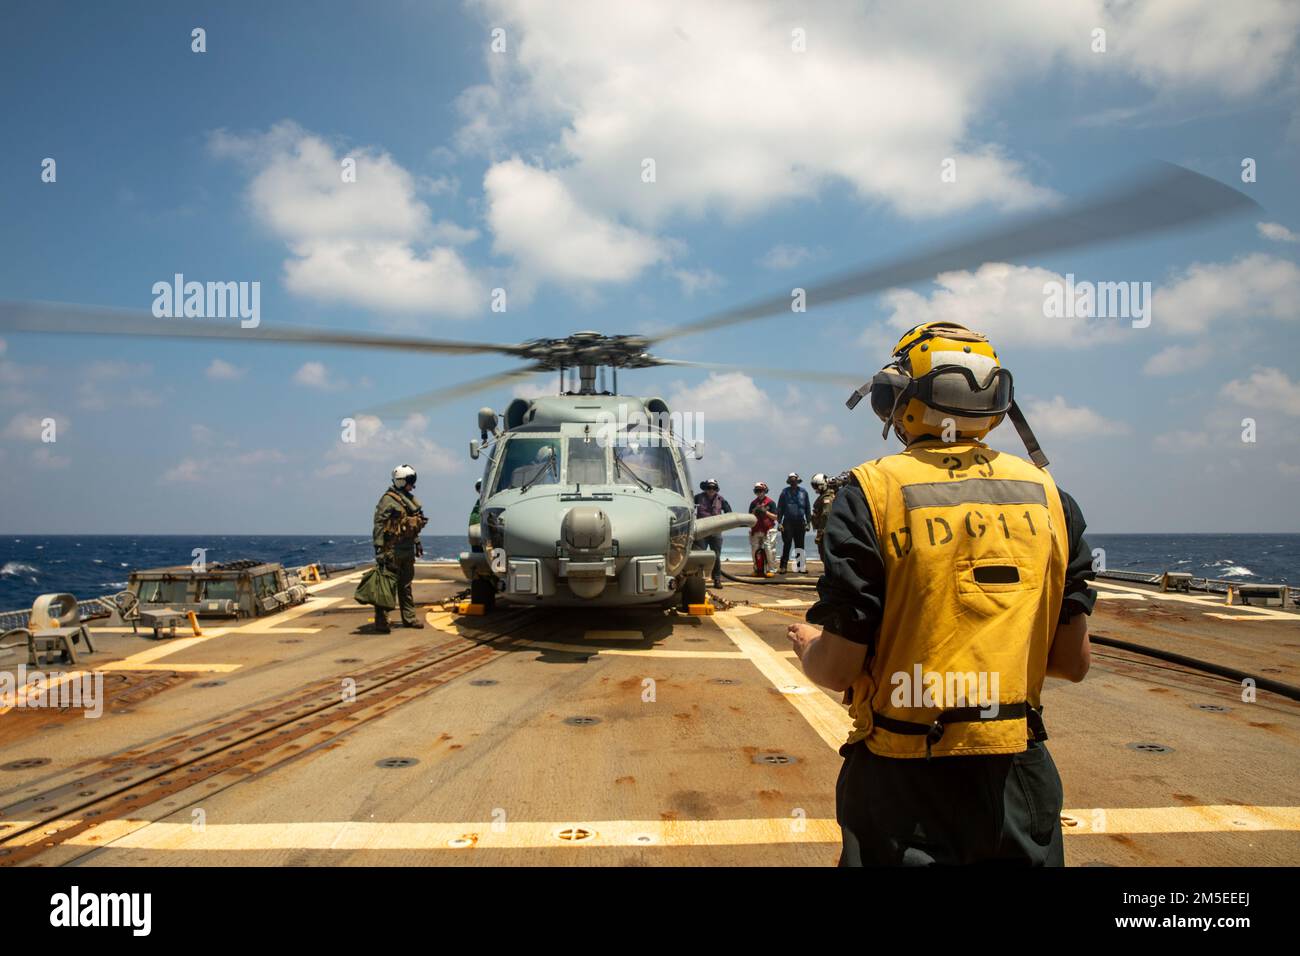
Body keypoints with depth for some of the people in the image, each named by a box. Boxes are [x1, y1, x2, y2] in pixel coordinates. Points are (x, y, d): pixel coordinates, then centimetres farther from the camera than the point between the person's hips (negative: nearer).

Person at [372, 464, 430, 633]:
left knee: (406, 585, 15)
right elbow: (379, 525, -17)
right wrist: (379, 549, -22)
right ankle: (381, 621, 0)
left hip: (408, 549, 8)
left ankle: (409, 617, 23)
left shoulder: (410, 499, 15)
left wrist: (417, 542, 21)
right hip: (392, 550, -8)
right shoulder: (388, 500, -13)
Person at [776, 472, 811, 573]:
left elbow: (807, 508, 12)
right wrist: (779, 522, -4)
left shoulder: (803, 492, 8)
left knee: (800, 546, 6)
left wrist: (807, 522, 6)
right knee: (787, 545, -5)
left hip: (800, 523, 2)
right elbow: (779, 508, 4)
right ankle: (783, 566, -3)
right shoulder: (785, 492, 4)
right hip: (788, 522, -2)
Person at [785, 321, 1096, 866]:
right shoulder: (1047, 494, 0)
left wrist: (808, 645, 8)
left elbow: (838, 667, -15)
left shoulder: (873, 492, -14)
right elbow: (1073, 662, 3)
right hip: (1020, 780, 4)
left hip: (906, 786, -4)